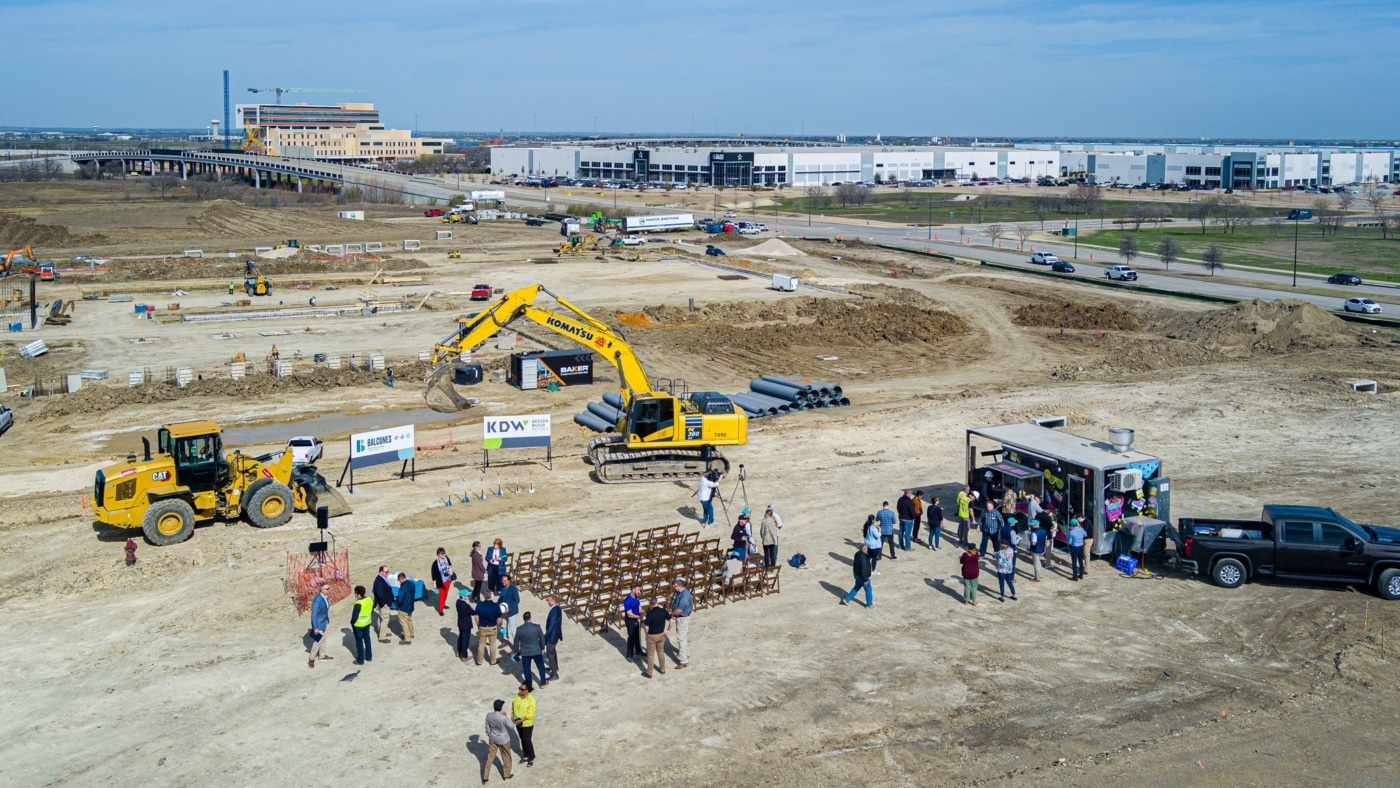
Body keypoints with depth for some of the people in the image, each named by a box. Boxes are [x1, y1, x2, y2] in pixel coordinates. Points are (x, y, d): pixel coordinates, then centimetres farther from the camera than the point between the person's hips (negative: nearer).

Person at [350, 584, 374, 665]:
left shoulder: (358, 604, -28)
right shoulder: (370, 600, -6)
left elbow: (354, 617, -24)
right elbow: (372, 611, 7)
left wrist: (352, 623, -7)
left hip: (358, 625, -7)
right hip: (367, 623, 7)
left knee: (359, 642, 8)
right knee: (367, 639, 21)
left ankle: (360, 660, 18)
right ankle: (369, 657, 33)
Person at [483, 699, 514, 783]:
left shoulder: (488, 715, -15)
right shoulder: (504, 718, -29)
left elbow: (487, 728, -2)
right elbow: (511, 726, -12)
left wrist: (489, 736, 14)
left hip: (492, 739, 4)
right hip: (503, 740, -4)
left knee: (490, 757, 18)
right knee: (506, 757, 20)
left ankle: (485, 777, 23)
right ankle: (506, 775, 36)